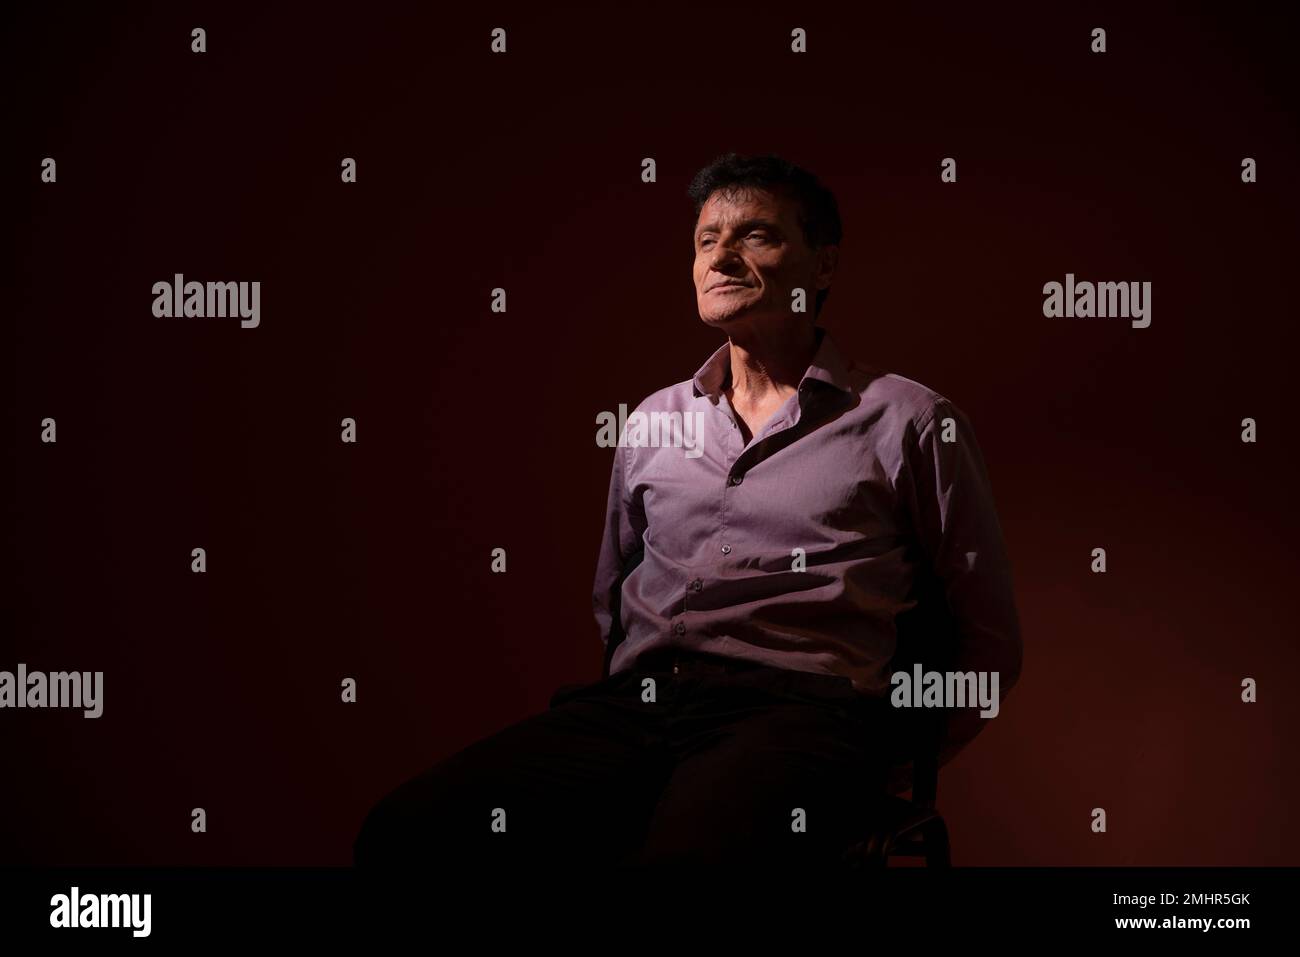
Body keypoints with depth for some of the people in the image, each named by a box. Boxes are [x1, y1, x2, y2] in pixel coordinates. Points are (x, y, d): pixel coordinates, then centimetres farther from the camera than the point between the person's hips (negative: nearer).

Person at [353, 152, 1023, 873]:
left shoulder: (907, 422, 11)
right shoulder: (653, 421, 25)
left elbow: (989, 644, 14)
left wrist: (904, 762, 5)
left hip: (801, 708, -4)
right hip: (630, 705, 5)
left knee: (689, 851, -40)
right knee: (404, 832, -21)